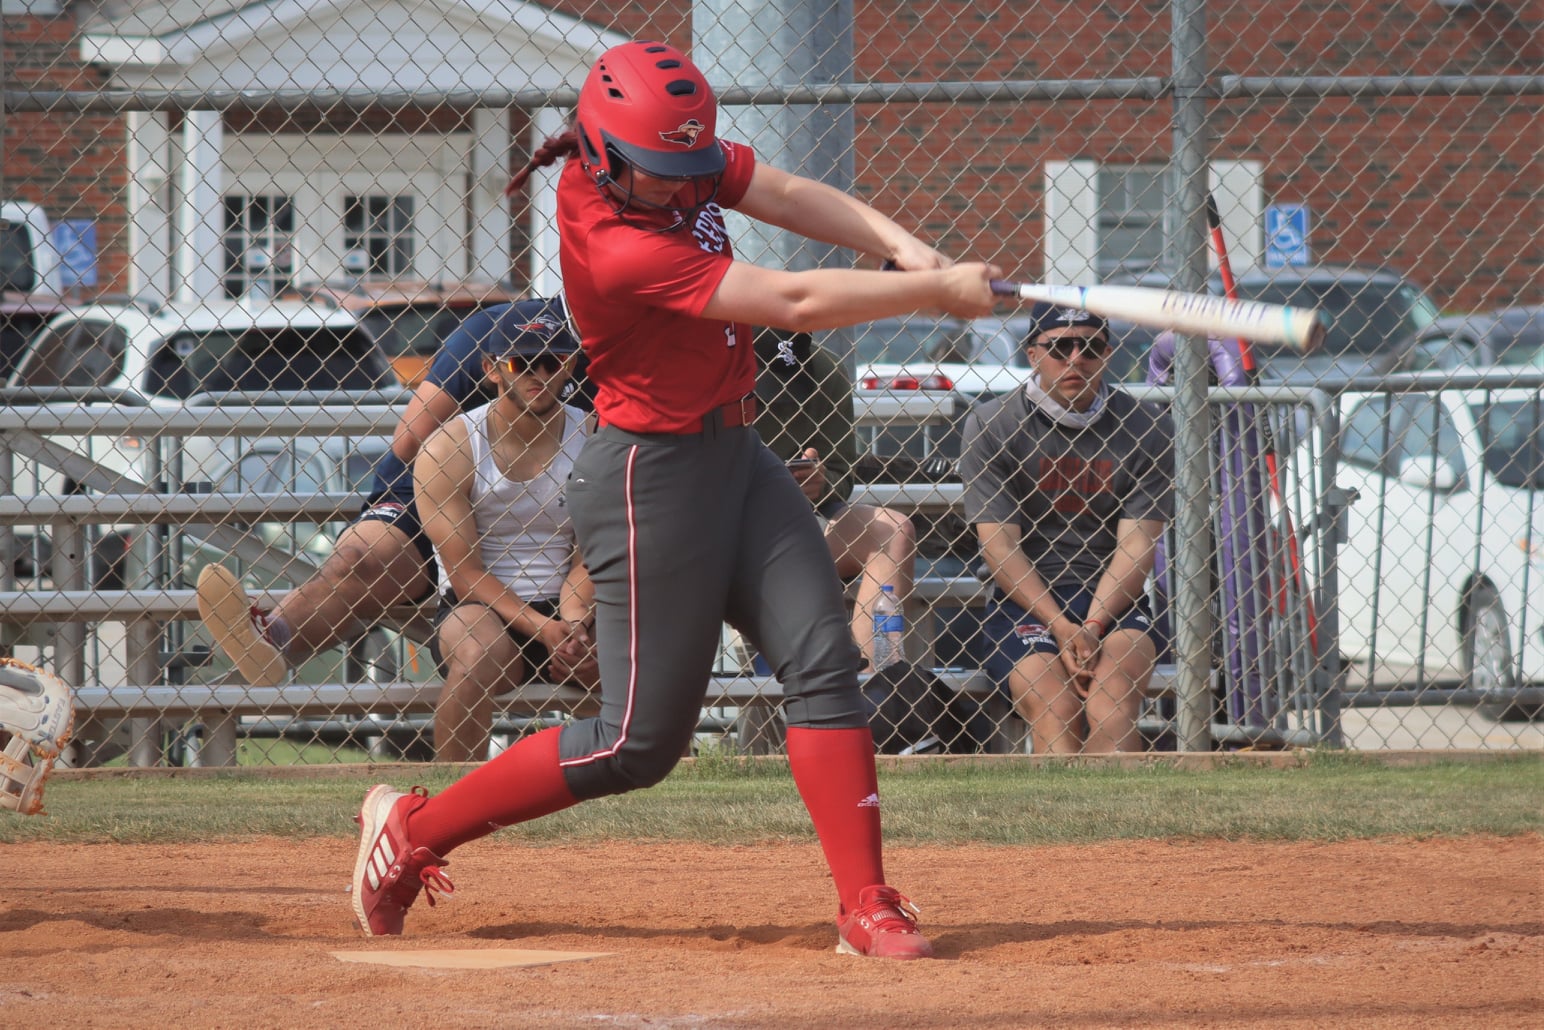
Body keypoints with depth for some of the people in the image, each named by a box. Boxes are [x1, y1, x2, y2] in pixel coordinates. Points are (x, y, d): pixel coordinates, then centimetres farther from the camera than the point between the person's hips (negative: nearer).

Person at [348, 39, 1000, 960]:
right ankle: (412, 828, 13)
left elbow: (789, 196, 1)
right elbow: (794, 303, -28)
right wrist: (938, 292, -22)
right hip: (654, 476, -9)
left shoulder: (670, 156, -4)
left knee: (823, 658, -6)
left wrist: (897, 242, -16)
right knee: (640, 743, -2)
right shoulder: (617, 249, -29)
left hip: (735, 453, 9)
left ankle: (867, 908, -8)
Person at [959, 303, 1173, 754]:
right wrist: (1061, 629, -16)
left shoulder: (1145, 429, 5)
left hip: (1114, 604, 1)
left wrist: (1093, 628, -17)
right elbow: (1000, 546, -4)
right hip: (1026, 603, -1)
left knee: (1111, 708, -28)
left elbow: (1136, 547, -1)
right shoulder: (989, 426, 2)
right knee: (1055, 711, -28)